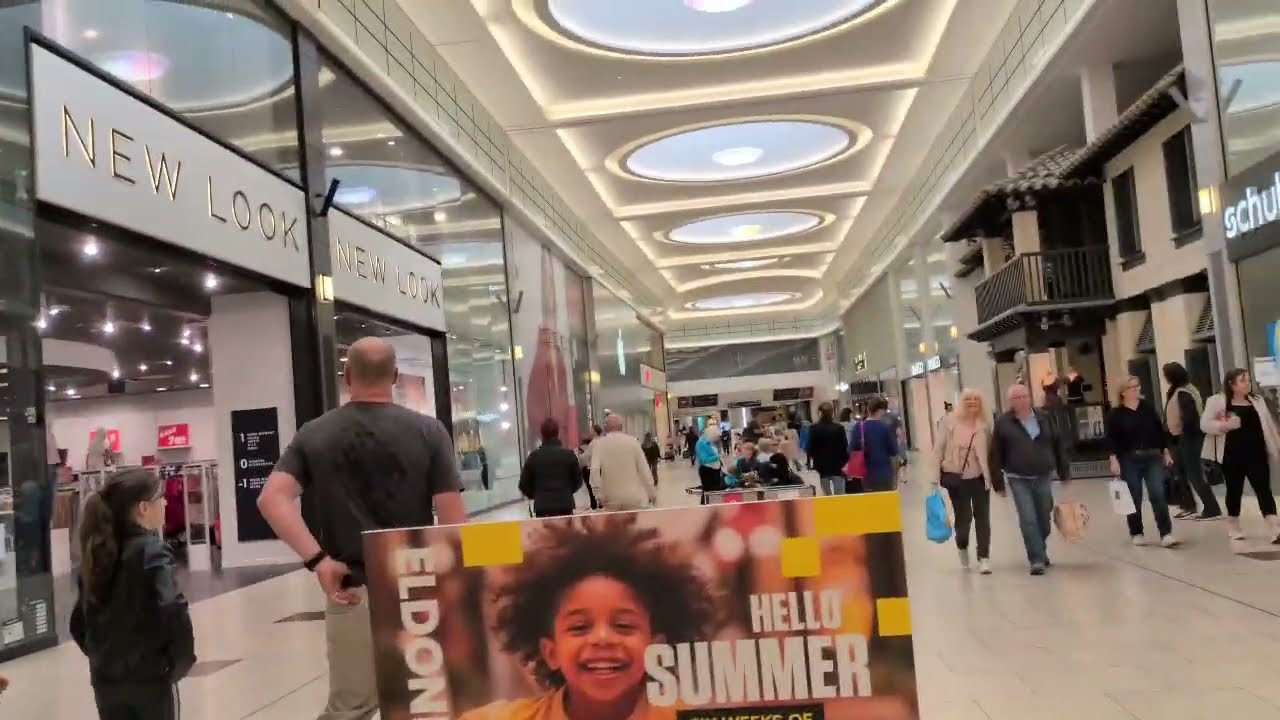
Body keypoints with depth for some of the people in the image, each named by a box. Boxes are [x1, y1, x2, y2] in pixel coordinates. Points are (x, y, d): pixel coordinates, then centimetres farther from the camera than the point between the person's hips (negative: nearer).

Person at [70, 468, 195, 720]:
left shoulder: (98, 553, 4)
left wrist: (99, 655, 17)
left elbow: (79, 621, 8)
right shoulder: (151, 552, -15)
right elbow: (173, 612, -25)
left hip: (105, 678, 6)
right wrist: (182, 661, -12)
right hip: (152, 676, -5)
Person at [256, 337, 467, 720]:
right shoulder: (428, 431, -5)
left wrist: (318, 559, -10)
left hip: (350, 591, 2)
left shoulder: (313, 435, 2)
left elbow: (272, 499, -10)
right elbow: (452, 519, -8)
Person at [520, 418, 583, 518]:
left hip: (542, 508, 0)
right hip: (565, 506, 0)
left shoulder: (534, 456, -3)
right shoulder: (569, 454, -2)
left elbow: (524, 485, 3)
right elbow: (578, 481, 6)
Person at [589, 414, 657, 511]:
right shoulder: (633, 441, -2)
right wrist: (652, 492, 7)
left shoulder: (598, 443, -3)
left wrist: (599, 494, -8)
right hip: (634, 496, 0)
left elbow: (594, 470, -14)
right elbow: (644, 469, -1)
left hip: (611, 498, 0)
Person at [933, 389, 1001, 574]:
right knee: (963, 517, 5)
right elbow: (939, 448, -3)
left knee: (982, 517, 1)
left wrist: (998, 482, 1)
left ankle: (984, 558, 10)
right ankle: (962, 547, 35)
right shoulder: (950, 420, -7)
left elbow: (991, 453, 1)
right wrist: (935, 475, -6)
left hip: (979, 477, 1)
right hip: (956, 477, -1)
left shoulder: (985, 424, -3)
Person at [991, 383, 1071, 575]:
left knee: (1044, 519, 12)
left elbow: (1058, 444, 9)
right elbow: (997, 454, -3)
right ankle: (1037, 560, -5)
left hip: (1044, 477, 3)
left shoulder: (1044, 417, 4)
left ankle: (1041, 552, 33)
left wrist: (1065, 472, 7)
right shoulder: (1003, 423, -4)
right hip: (1019, 479, -3)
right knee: (1028, 520, -9)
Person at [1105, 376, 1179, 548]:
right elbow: (1111, 439, -6)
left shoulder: (1148, 407, 7)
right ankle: (1136, 533, 19)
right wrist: (1113, 460, -15)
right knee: (1135, 498, 6)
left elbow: (1160, 430, 11)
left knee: (1158, 495, -8)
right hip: (1129, 460, -2)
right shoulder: (1115, 414, -3)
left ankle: (1166, 533, -8)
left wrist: (1166, 452, 9)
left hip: (1153, 458, 2)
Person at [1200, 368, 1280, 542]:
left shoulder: (1257, 401, 10)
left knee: (1264, 490, -4)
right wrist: (1225, 425, -24)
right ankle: (1233, 526, 27)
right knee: (1234, 490, 9)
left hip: (1256, 454, 3)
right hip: (1233, 455, -3)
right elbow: (1205, 424, -9)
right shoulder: (1218, 401, -4)